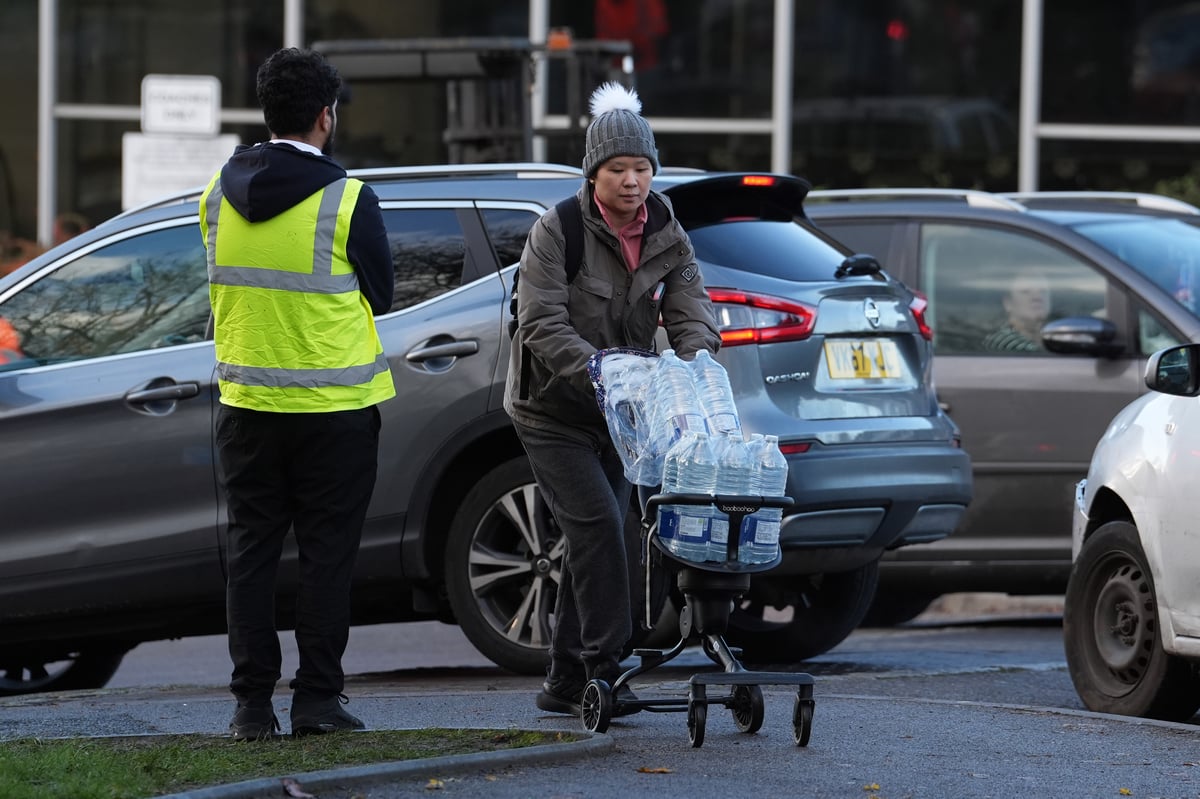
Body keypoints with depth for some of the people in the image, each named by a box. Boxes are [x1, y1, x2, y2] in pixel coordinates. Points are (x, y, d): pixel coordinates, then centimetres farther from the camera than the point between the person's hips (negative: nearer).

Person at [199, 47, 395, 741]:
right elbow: (380, 295, -2)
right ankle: (318, 697, 4)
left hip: (247, 405, 4)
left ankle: (253, 702, 7)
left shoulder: (220, 194, 1)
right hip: (333, 409, -4)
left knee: (252, 551, 9)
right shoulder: (348, 201, -13)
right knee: (327, 553, 4)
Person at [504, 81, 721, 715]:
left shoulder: (666, 237, 1)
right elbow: (543, 325, -22)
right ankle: (604, 669, -17)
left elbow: (692, 313, -7)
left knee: (594, 540, 7)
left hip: (620, 413, 5)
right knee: (597, 526, -18)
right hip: (554, 412, -5)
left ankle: (565, 682, 15)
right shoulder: (555, 232, -15)